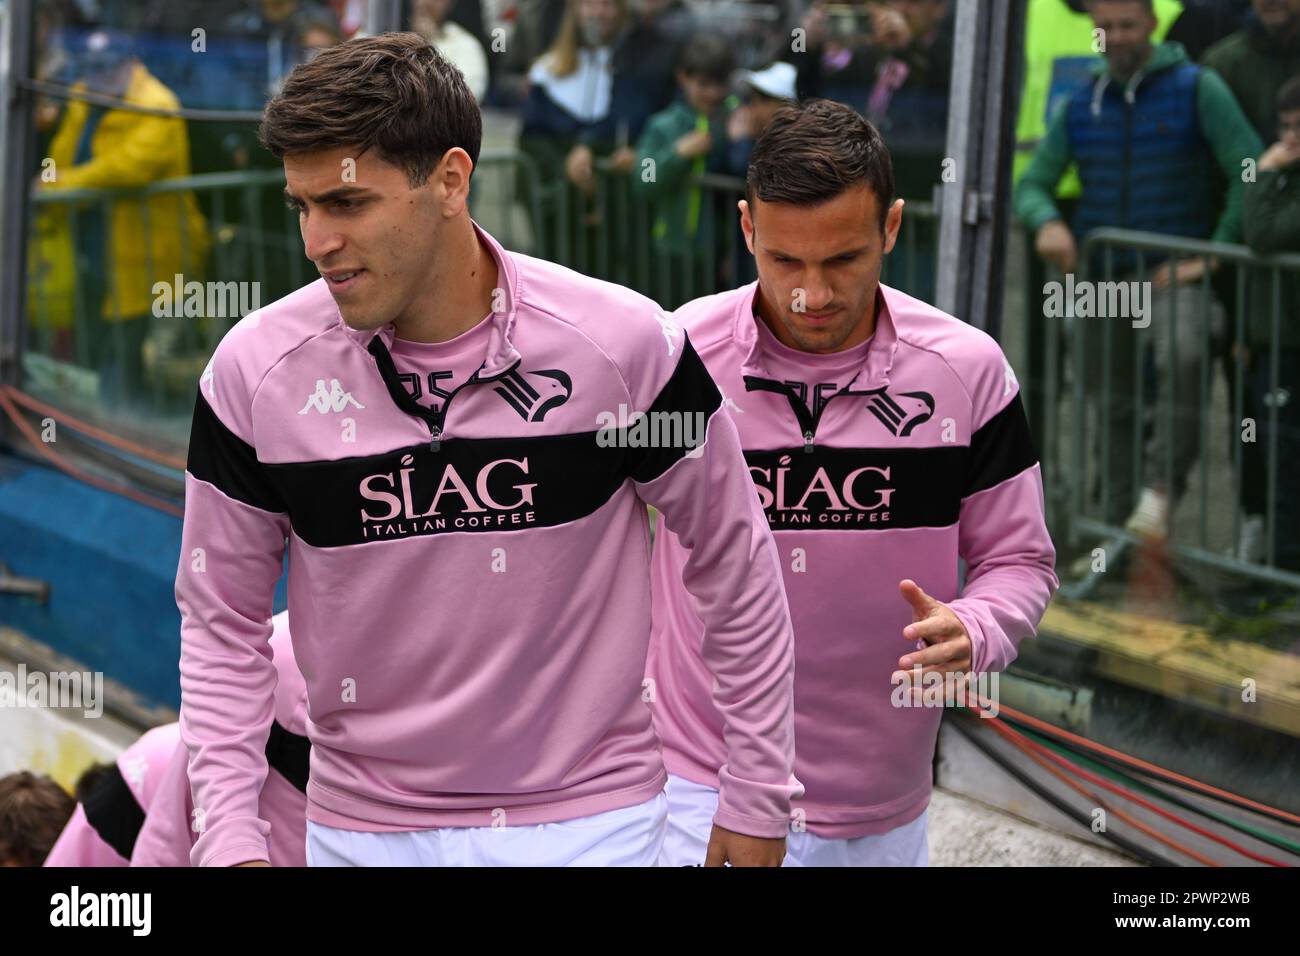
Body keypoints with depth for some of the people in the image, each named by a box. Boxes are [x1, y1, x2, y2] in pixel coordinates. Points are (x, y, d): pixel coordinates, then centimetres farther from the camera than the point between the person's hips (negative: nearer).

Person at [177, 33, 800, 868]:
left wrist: (760, 797, 1)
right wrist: (230, 836, -8)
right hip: (361, 825, 2)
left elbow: (737, 570, -2)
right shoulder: (256, 372, -9)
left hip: (592, 819, -1)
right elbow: (222, 621, 1)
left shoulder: (625, 345, -13)